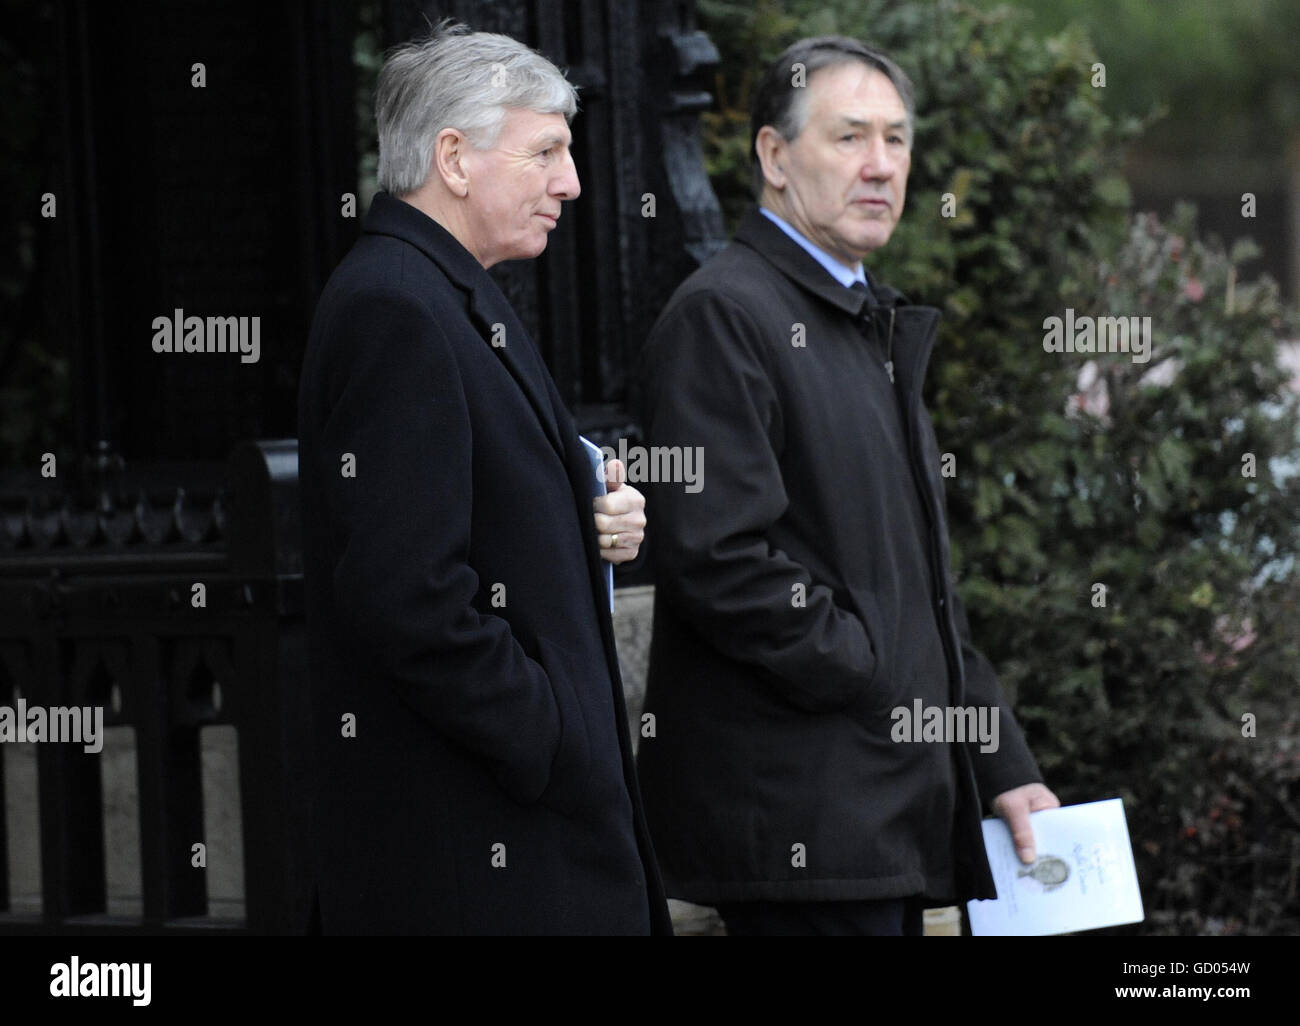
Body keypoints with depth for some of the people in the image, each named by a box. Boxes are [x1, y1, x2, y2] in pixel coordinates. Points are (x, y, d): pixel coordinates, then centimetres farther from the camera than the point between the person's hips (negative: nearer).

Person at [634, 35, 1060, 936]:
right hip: (797, 815, -9)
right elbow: (720, 558, -19)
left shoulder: (878, 328, 23)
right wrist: (881, 687, -14)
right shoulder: (720, 317, -9)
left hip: (894, 805, 9)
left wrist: (1003, 769, 17)